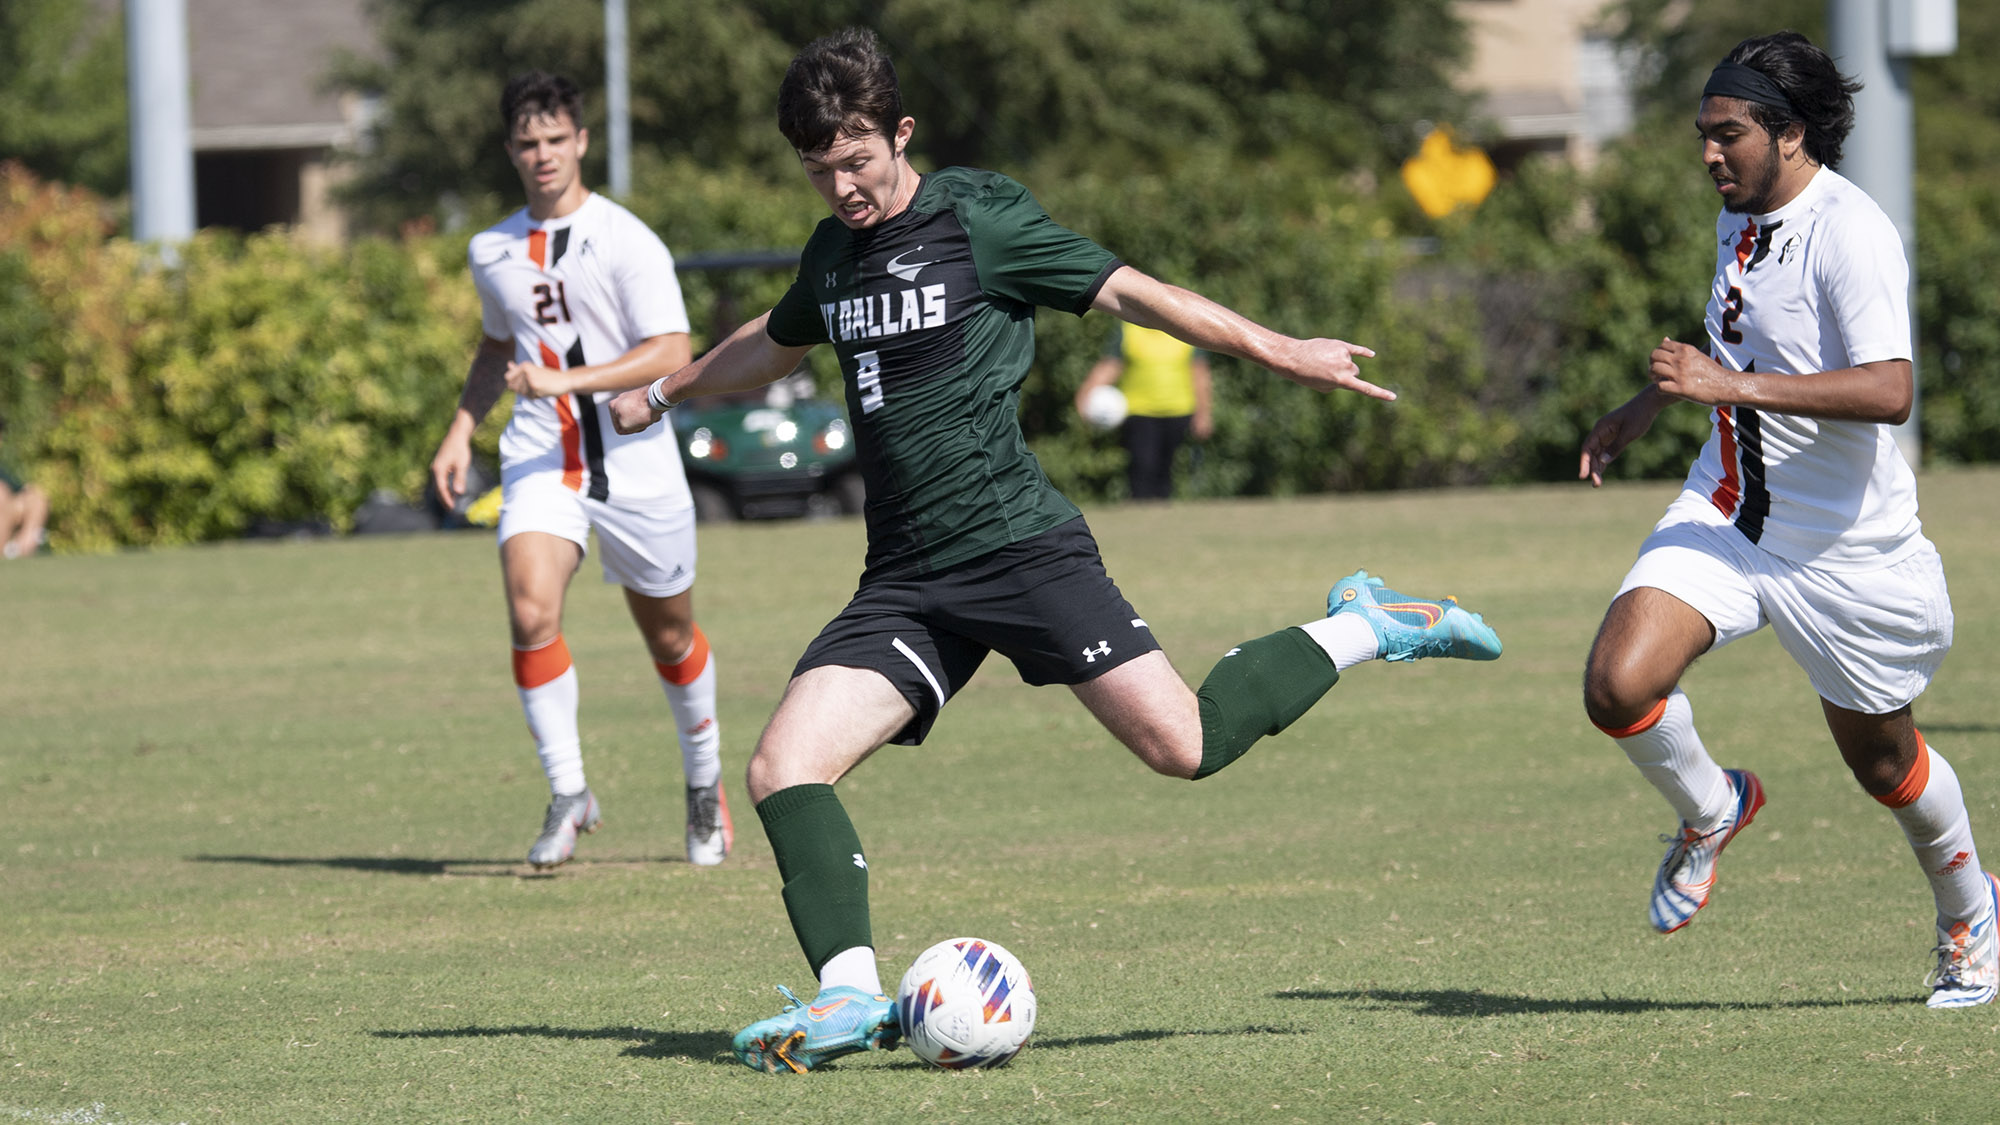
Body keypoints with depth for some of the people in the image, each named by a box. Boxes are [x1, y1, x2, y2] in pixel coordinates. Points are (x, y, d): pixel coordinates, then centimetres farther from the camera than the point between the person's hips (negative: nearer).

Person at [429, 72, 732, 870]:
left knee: (668, 634, 11)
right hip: (539, 459, 3)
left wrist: (566, 380, -25)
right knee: (531, 614, -22)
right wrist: (461, 432, 17)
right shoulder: (492, 251, 10)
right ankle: (568, 796, -12)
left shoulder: (625, 240, -8)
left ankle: (705, 784, 36)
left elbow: (670, 353, -17)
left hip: (635, 465, -3)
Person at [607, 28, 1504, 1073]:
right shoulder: (833, 251, 15)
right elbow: (777, 341, 37)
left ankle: (1360, 630, 8)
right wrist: (667, 392, 53)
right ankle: (851, 995, -19)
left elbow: (1123, 289, -3)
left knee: (1179, 743, -16)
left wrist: (1277, 350, -8)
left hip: (1017, 544, -6)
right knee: (783, 767, -14)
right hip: (904, 581, 6)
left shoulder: (976, 219, -4)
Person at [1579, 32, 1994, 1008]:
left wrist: (1734, 385, -37)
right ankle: (1709, 810, 14)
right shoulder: (1744, 212, 6)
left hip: (1844, 543, -6)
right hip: (1725, 513, 6)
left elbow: (1888, 390, -34)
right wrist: (1648, 406, 25)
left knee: (1881, 760, 11)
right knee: (1618, 687, -17)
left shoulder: (1850, 233, -21)